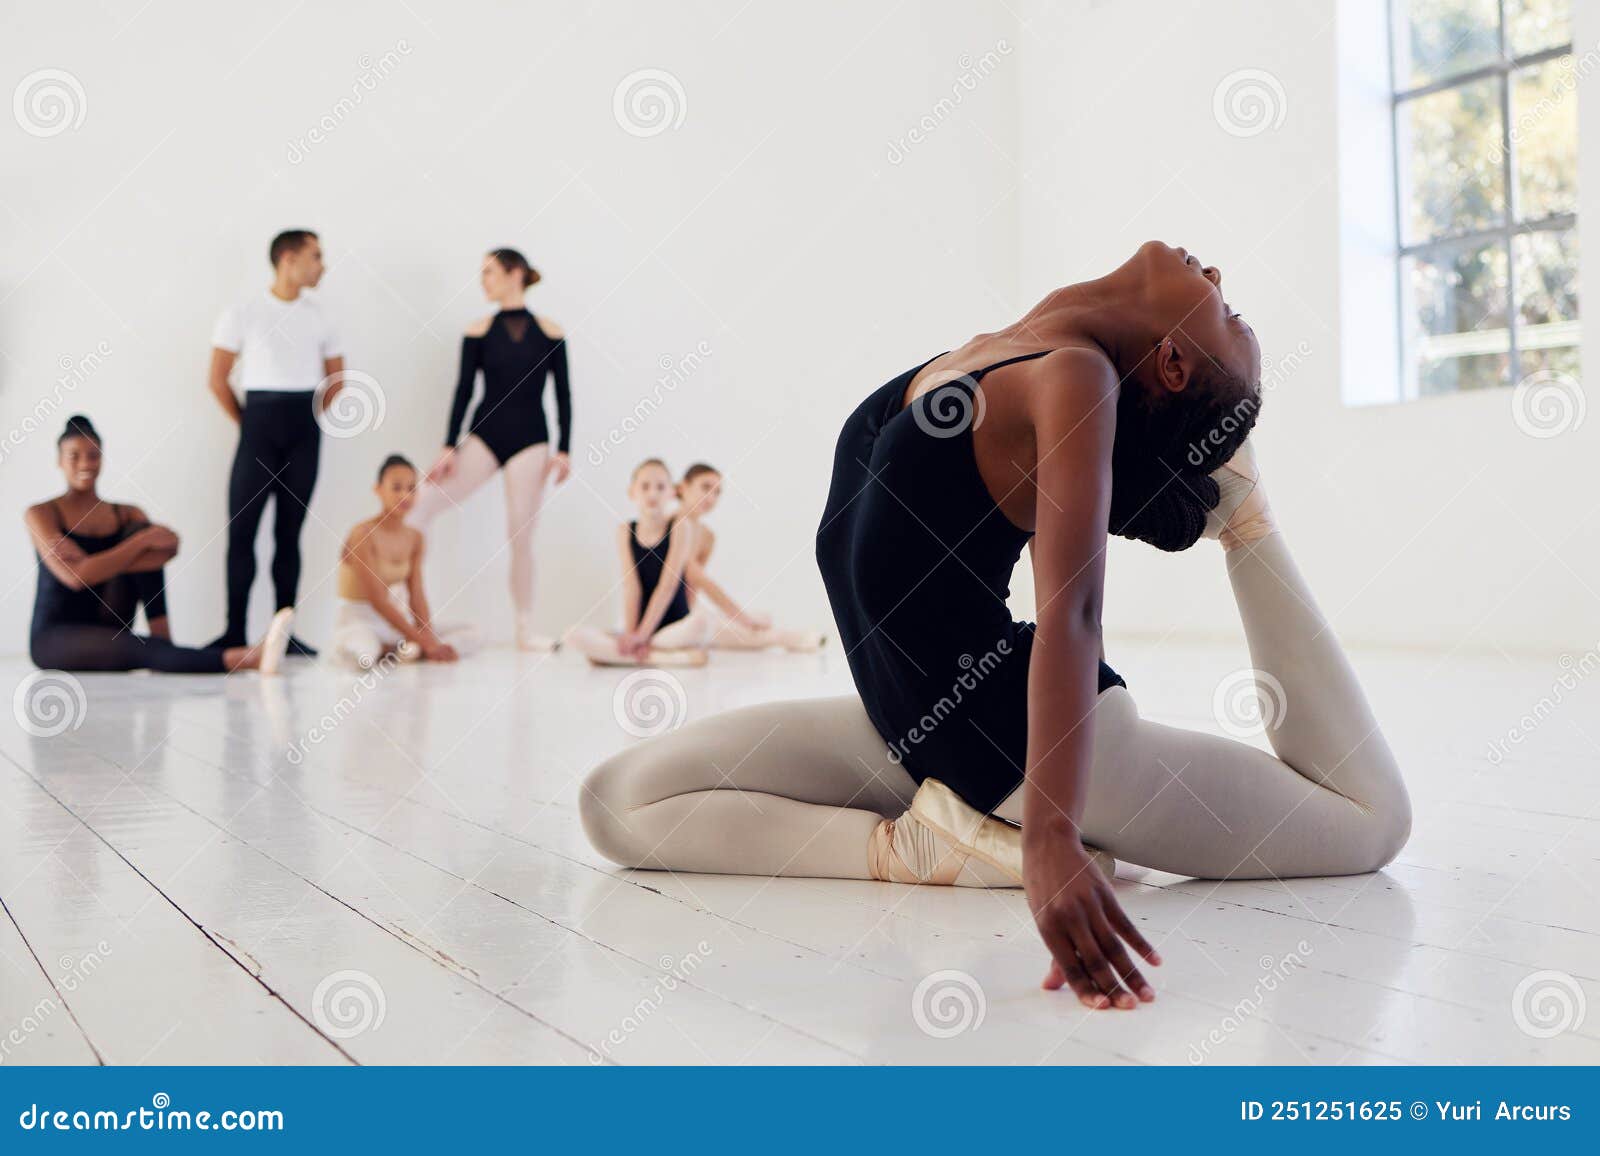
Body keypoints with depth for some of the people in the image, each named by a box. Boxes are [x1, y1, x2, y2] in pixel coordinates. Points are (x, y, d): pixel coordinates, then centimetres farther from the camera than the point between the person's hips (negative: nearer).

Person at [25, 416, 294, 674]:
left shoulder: (128, 515, 11)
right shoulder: (41, 514, -1)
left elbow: (169, 548, -12)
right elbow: (76, 576, -18)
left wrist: (105, 564, -22)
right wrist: (143, 541, -19)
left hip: (109, 633, 4)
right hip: (55, 638, -4)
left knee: (140, 530, -15)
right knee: (142, 649, -37)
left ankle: (163, 645, -27)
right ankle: (247, 659, -63)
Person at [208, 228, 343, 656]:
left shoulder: (318, 318, 10)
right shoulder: (242, 314, 0)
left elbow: (335, 379, 16)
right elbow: (218, 379, 0)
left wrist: (309, 418, 8)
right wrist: (246, 425, 0)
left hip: (305, 432, 3)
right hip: (259, 425, -3)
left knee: (289, 532, 6)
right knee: (241, 529, -5)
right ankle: (235, 630, 0)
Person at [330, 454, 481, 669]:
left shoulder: (415, 538, 5)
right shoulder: (363, 534, -16)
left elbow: (417, 596, 1)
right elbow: (378, 601, -19)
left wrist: (429, 639, -16)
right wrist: (423, 641, -22)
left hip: (396, 623, 8)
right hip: (359, 621, -8)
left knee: (470, 636, -3)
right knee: (361, 652, -43)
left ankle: (387, 650, -15)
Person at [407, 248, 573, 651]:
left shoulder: (550, 333, 1)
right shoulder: (478, 332, 3)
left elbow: (563, 395, 3)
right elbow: (463, 390, 1)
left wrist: (563, 450, -3)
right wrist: (449, 446, -5)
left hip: (530, 440, -1)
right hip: (484, 433, 1)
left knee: (521, 536, 1)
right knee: (421, 506, -14)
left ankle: (526, 629, 11)